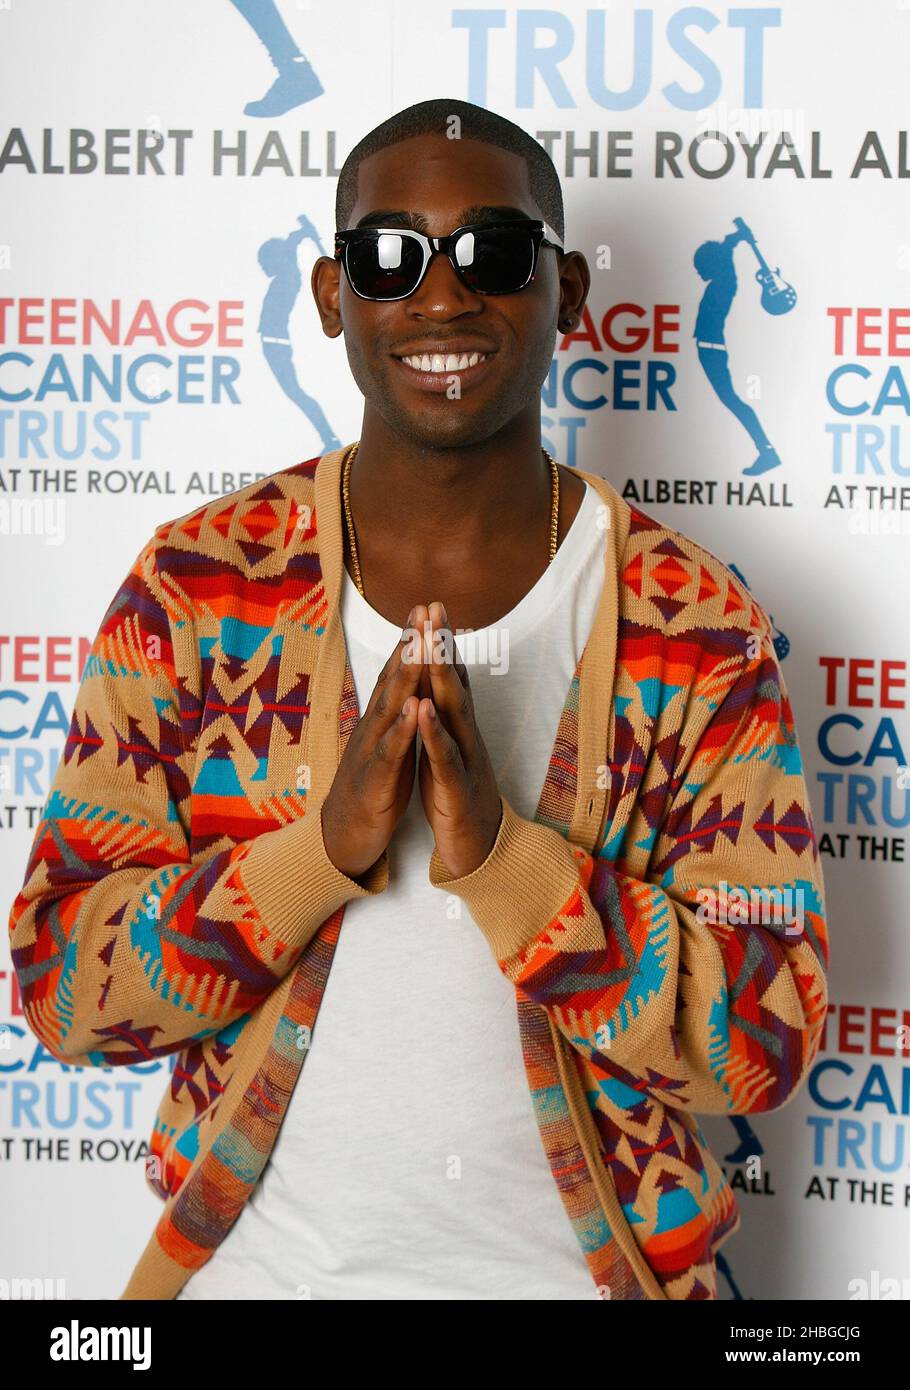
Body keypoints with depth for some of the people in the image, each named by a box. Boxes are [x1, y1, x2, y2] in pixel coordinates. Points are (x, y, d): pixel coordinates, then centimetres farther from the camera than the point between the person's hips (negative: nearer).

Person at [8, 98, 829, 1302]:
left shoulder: (699, 626, -10)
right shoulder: (197, 582, -8)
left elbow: (766, 1042, -12)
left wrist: (503, 854, -26)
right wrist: (325, 842, -25)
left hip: (578, 1266, 0)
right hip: (259, 1258, 1)